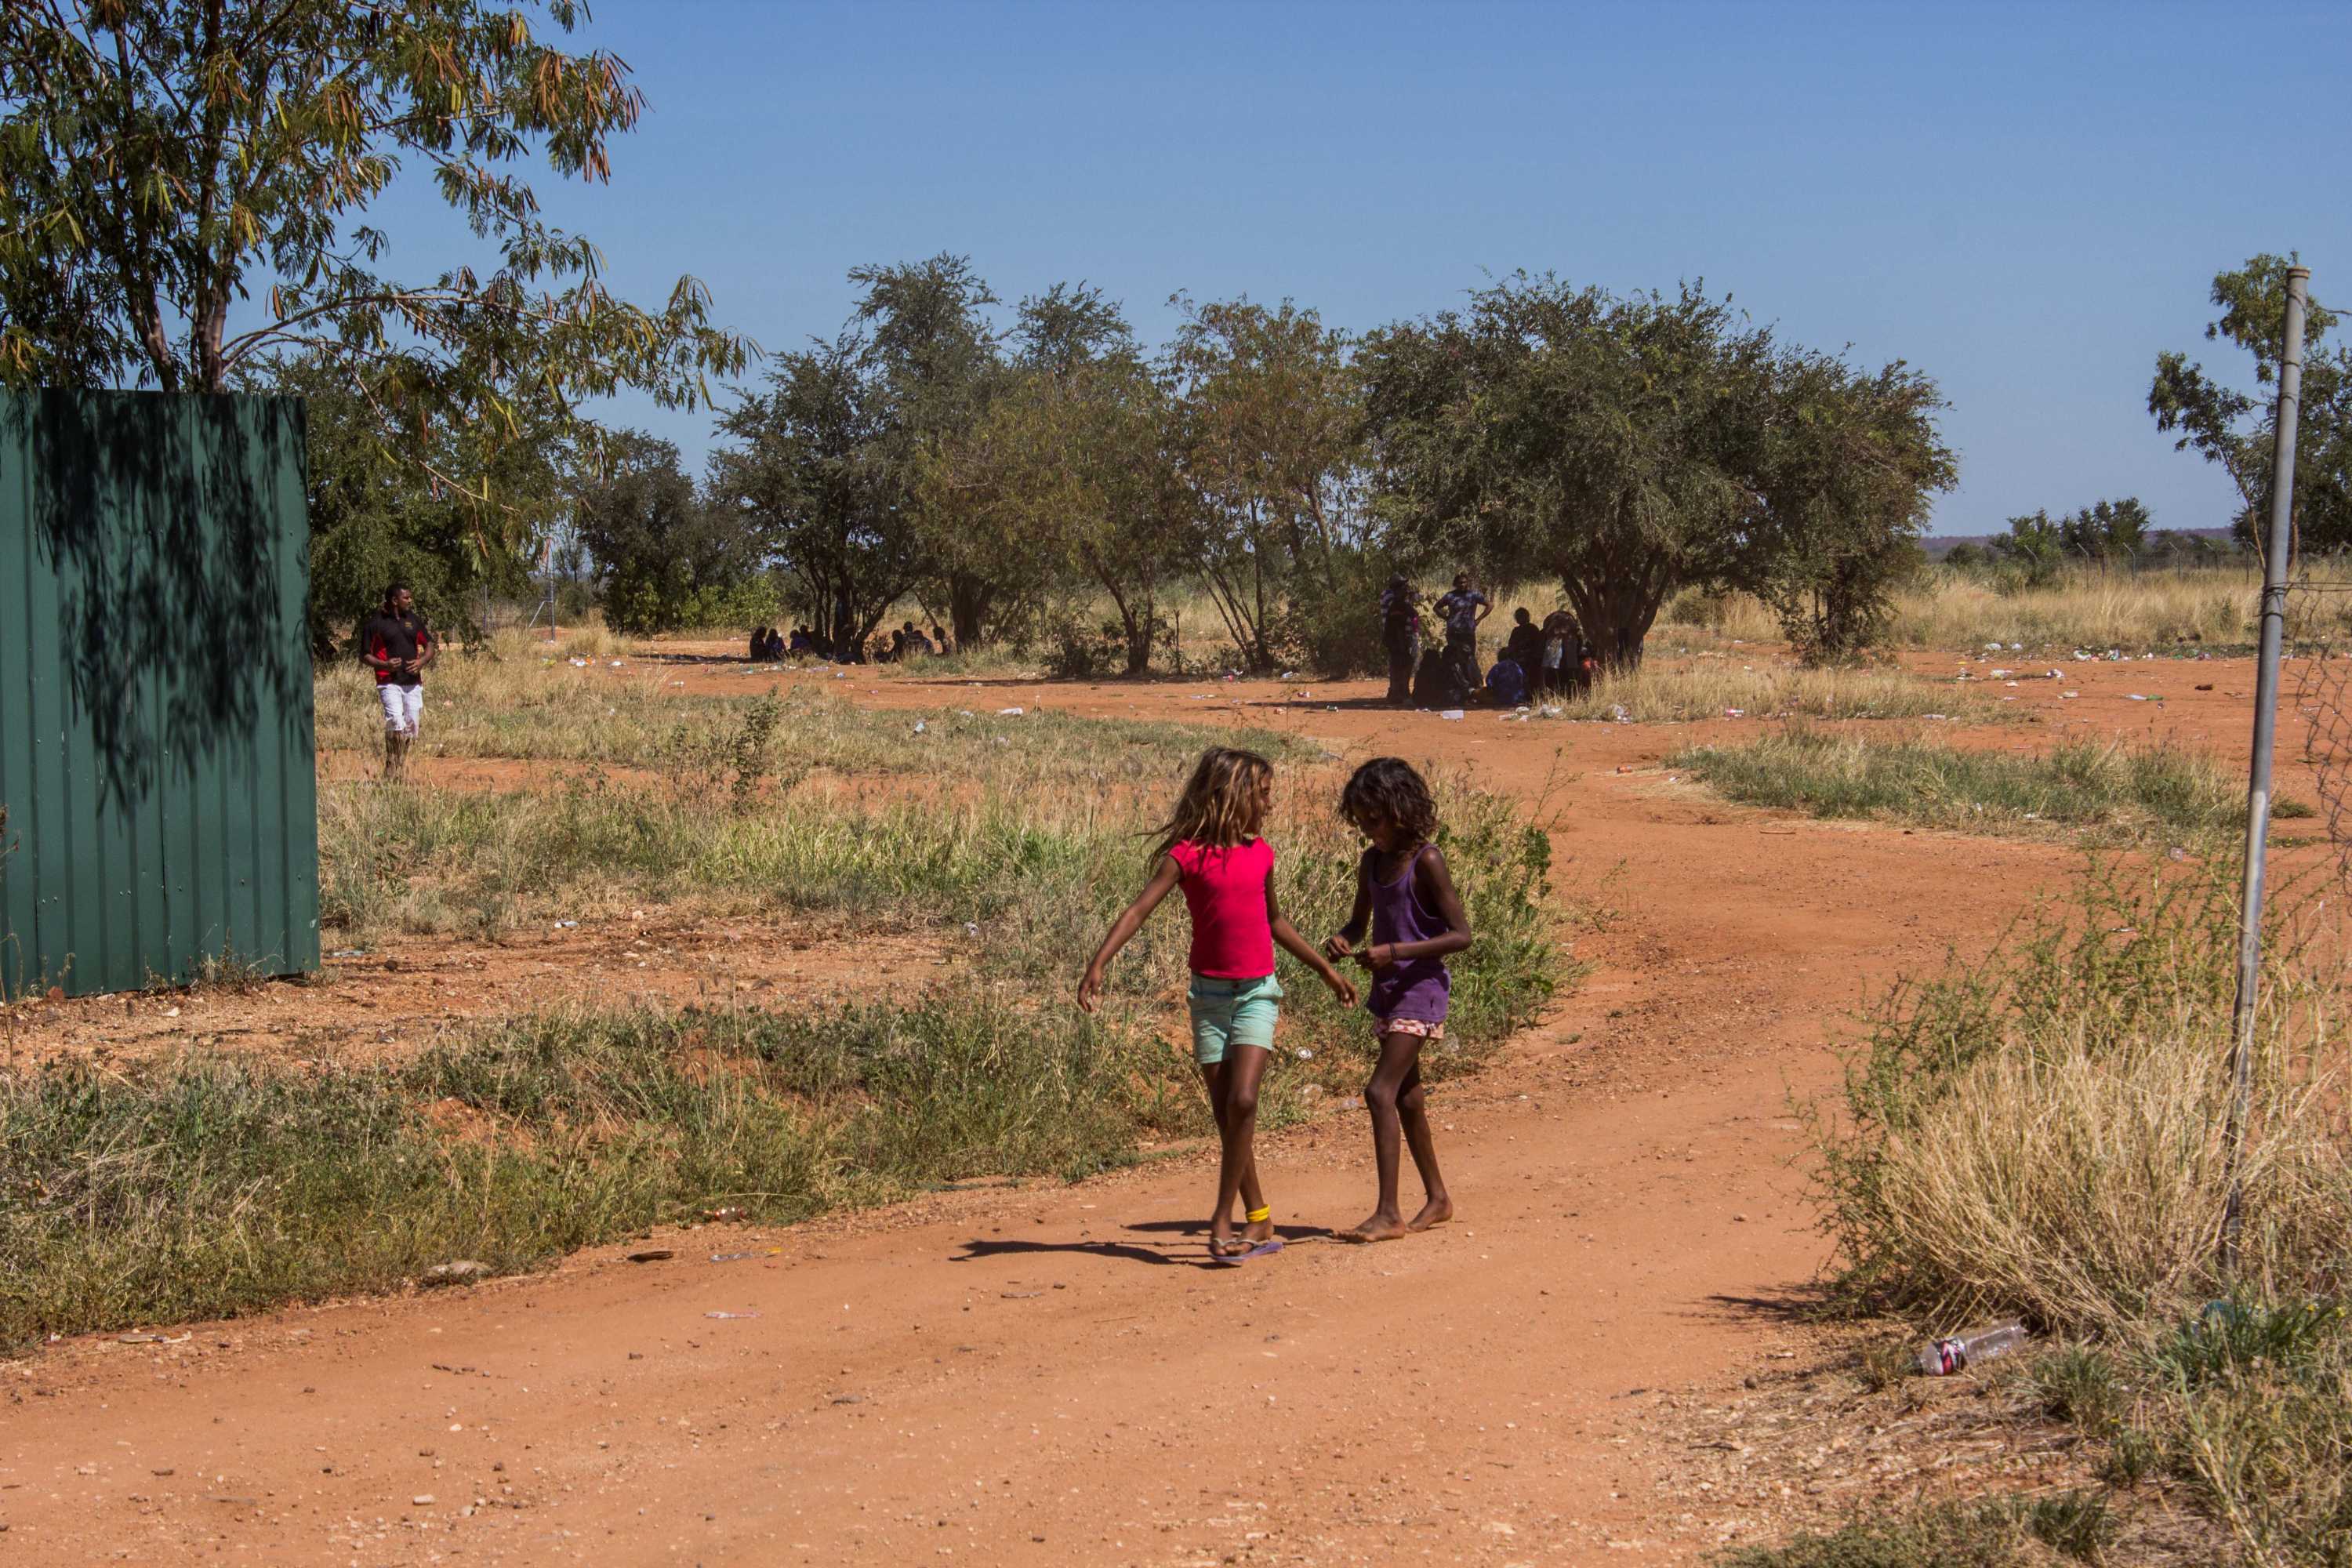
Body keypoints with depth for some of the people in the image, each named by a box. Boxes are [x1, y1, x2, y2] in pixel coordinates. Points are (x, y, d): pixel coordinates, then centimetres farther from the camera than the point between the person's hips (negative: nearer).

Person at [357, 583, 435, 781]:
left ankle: (402, 767, 21)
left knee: (413, 727, 6)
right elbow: (364, 655, -1)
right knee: (396, 723, -20)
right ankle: (392, 772, -14)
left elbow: (430, 644, 18)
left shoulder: (414, 620, 11)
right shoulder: (374, 623, -3)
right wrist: (384, 665, -19)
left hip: (413, 683, 5)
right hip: (389, 683, -5)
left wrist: (422, 661, -3)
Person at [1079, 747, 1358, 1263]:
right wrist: (1097, 964, -28)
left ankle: (1223, 1218, -9)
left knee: (1243, 1102, -16)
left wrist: (1326, 969, 30)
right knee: (1225, 1114, 2)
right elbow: (1138, 911, -14)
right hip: (1209, 995, -2)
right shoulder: (1186, 855, -6)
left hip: (1257, 993, 2)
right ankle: (1259, 1223, 14)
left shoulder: (1261, 854, 7)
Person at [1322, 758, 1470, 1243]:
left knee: (1381, 1092, -17)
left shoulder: (1425, 861, -15)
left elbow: (1460, 934, -16)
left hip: (1420, 989, -9)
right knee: (1406, 1097, 15)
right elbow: (1361, 920, 24)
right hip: (1388, 989, 9)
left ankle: (1389, 1213, -16)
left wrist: (1394, 952, -24)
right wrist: (1343, 940, -1)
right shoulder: (1372, 861, 8)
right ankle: (1437, 1198, 29)